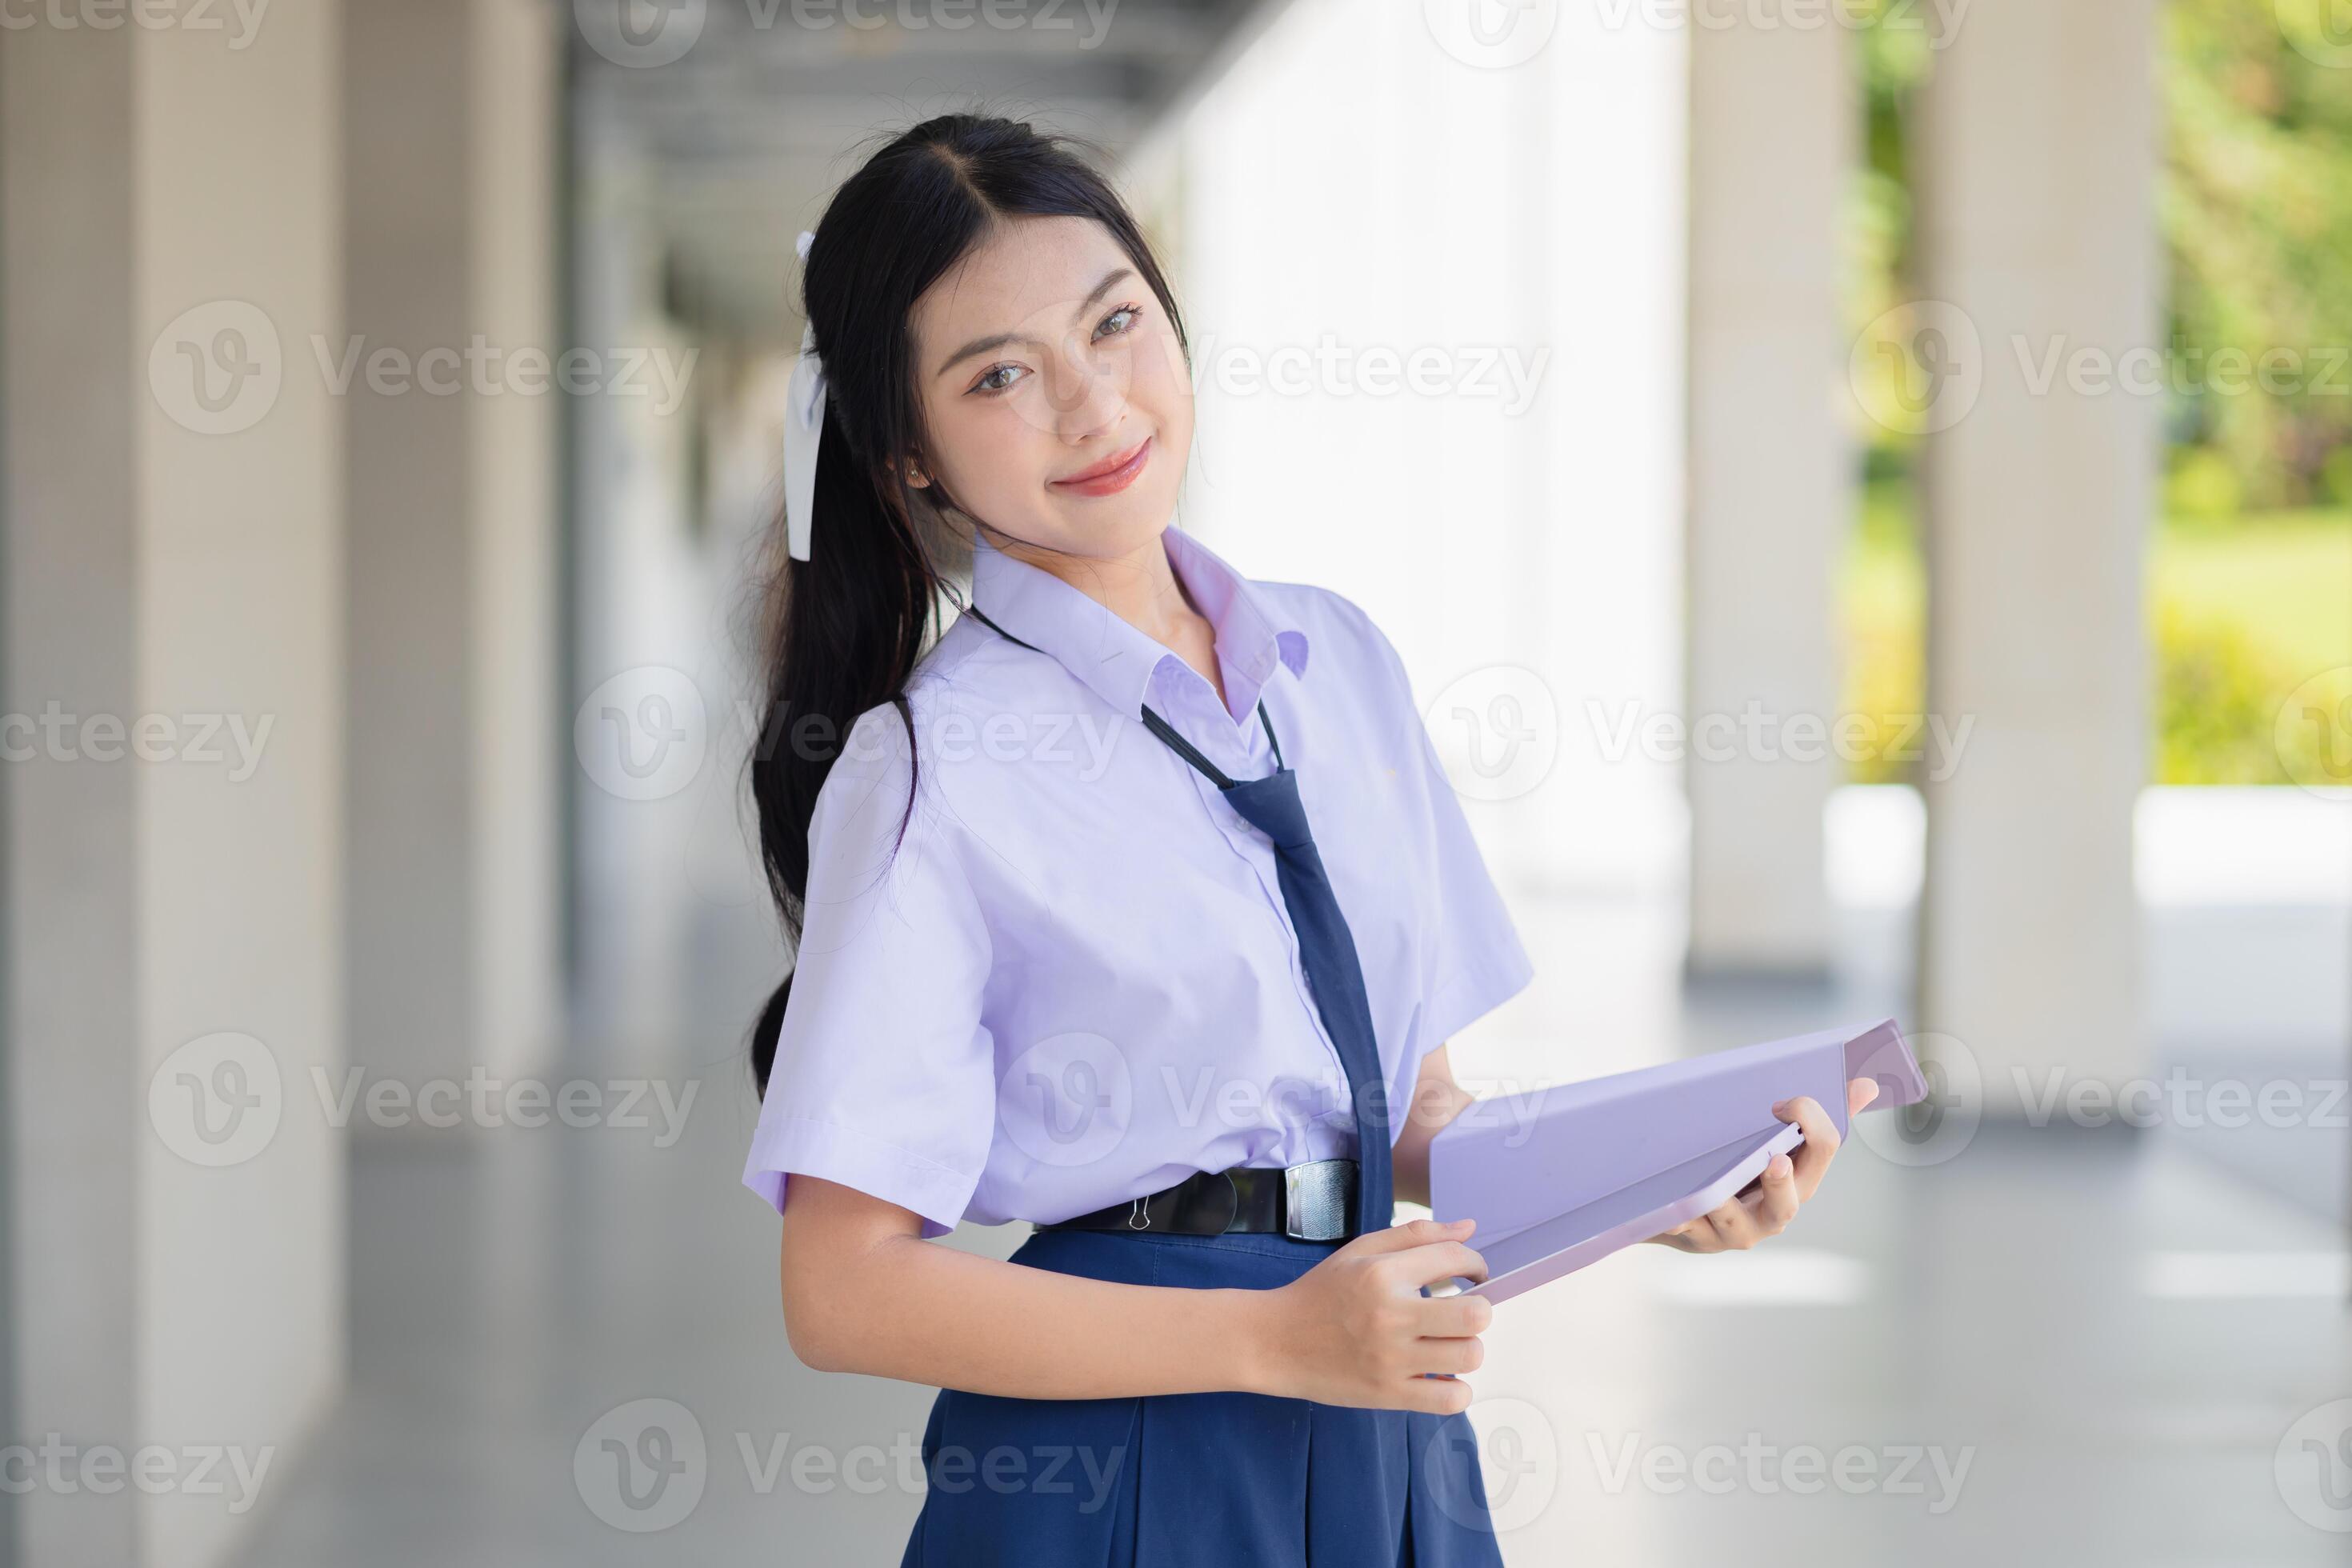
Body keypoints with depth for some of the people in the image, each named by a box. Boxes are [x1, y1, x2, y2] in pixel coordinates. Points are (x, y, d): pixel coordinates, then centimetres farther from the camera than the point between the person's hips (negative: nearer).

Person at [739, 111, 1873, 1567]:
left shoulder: (1337, 658, 7)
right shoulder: (935, 766, -11)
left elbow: (1410, 1106, 13)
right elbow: (848, 1289, -13)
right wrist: (1273, 1340, -18)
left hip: (1388, 1441, 5)